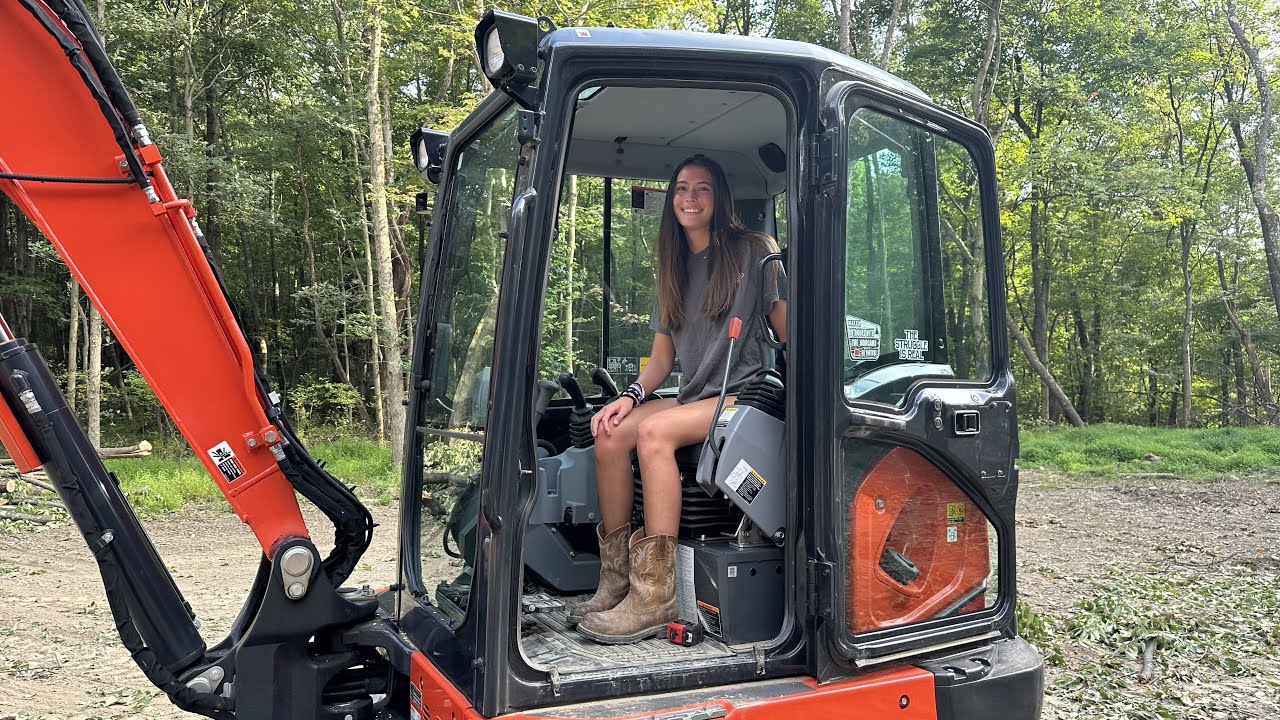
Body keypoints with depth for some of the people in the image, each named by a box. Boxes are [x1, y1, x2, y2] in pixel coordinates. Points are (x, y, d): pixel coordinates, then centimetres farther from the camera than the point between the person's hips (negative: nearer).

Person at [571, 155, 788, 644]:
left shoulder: (751, 251, 0)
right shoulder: (674, 266, 18)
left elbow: (787, 328, -4)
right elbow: (663, 356, 14)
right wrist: (631, 394, -3)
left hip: (745, 394, -6)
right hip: (693, 396, 6)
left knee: (654, 431, -31)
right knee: (611, 433, -20)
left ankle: (656, 595, -30)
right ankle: (616, 578, -14)